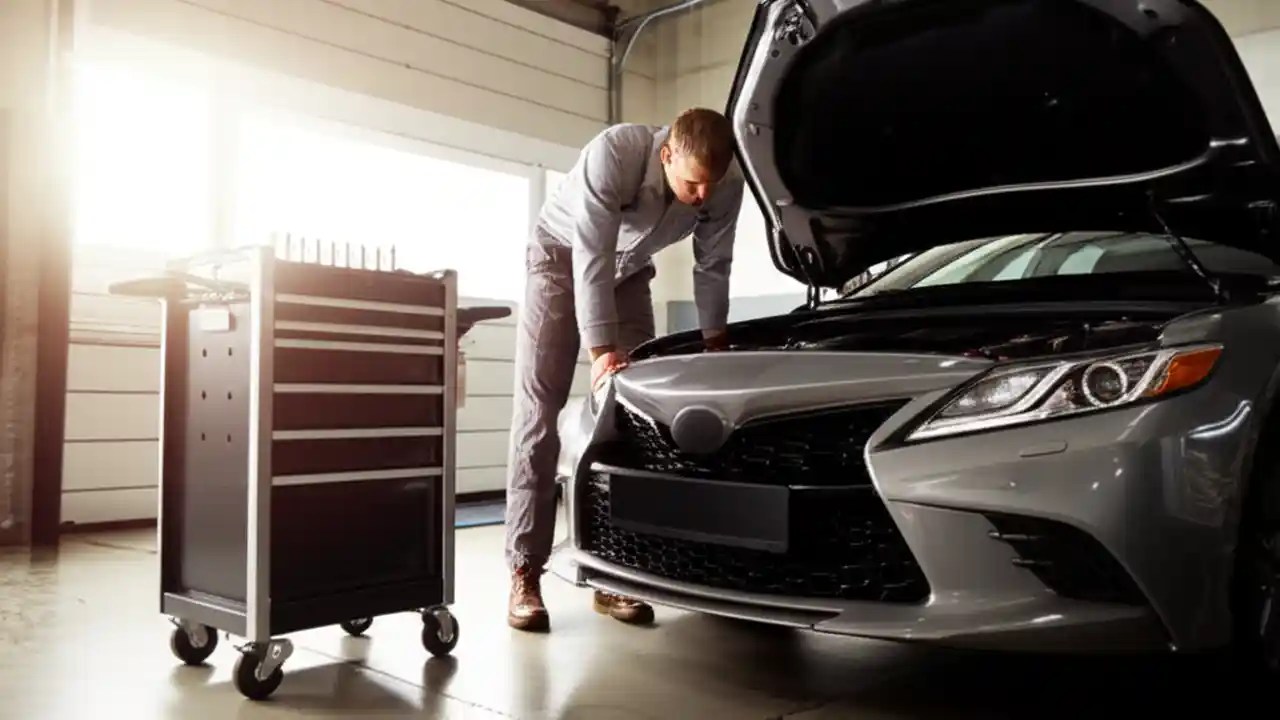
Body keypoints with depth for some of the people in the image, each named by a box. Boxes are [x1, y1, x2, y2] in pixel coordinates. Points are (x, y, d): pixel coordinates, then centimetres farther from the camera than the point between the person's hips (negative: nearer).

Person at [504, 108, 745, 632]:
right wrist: (601, 351, -37)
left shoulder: (726, 185, -22)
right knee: (539, 414, -12)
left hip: (629, 271, 4)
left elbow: (713, 267, -8)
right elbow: (592, 257, -35)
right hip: (562, 257, -4)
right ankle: (524, 573, -12)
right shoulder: (614, 152, -36)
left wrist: (715, 344, -4)